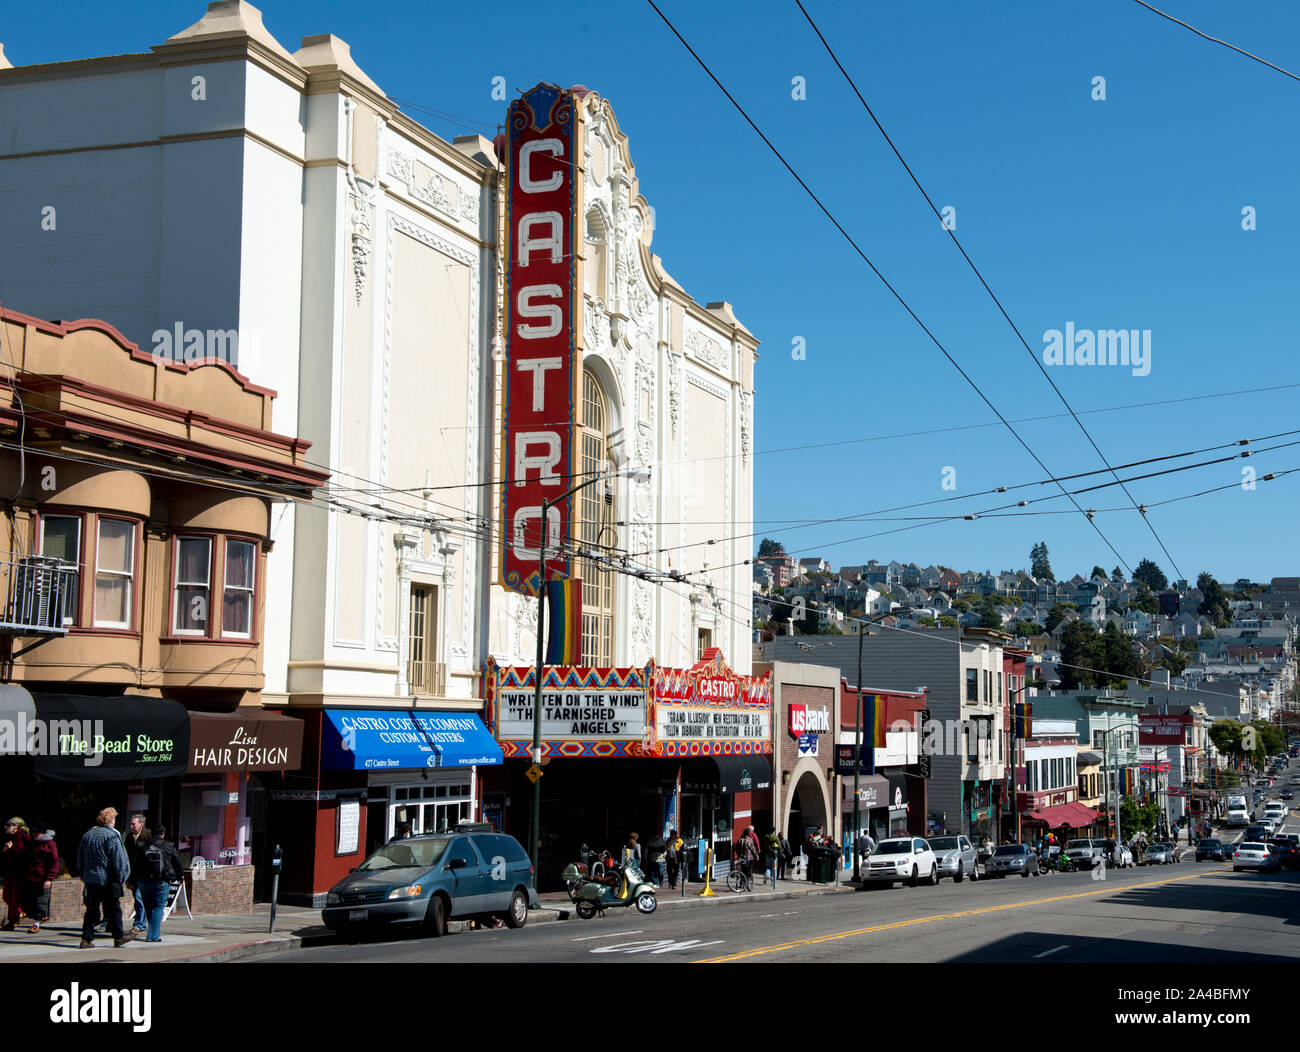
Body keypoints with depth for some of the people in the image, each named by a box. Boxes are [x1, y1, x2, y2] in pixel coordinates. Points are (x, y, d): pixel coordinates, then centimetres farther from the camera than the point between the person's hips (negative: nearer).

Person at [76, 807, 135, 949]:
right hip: (107, 879, -6)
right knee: (113, 909, 4)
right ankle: (119, 936, 11)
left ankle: (86, 939, 2)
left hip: (90, 879, 6)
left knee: (91, 909, 8)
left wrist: (83, 875, 26)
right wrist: (122, 877, -4)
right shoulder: (112, 836, -11)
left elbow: (80, 858, 18)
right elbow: (118, 859, -13)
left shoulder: (88, 834, 10)